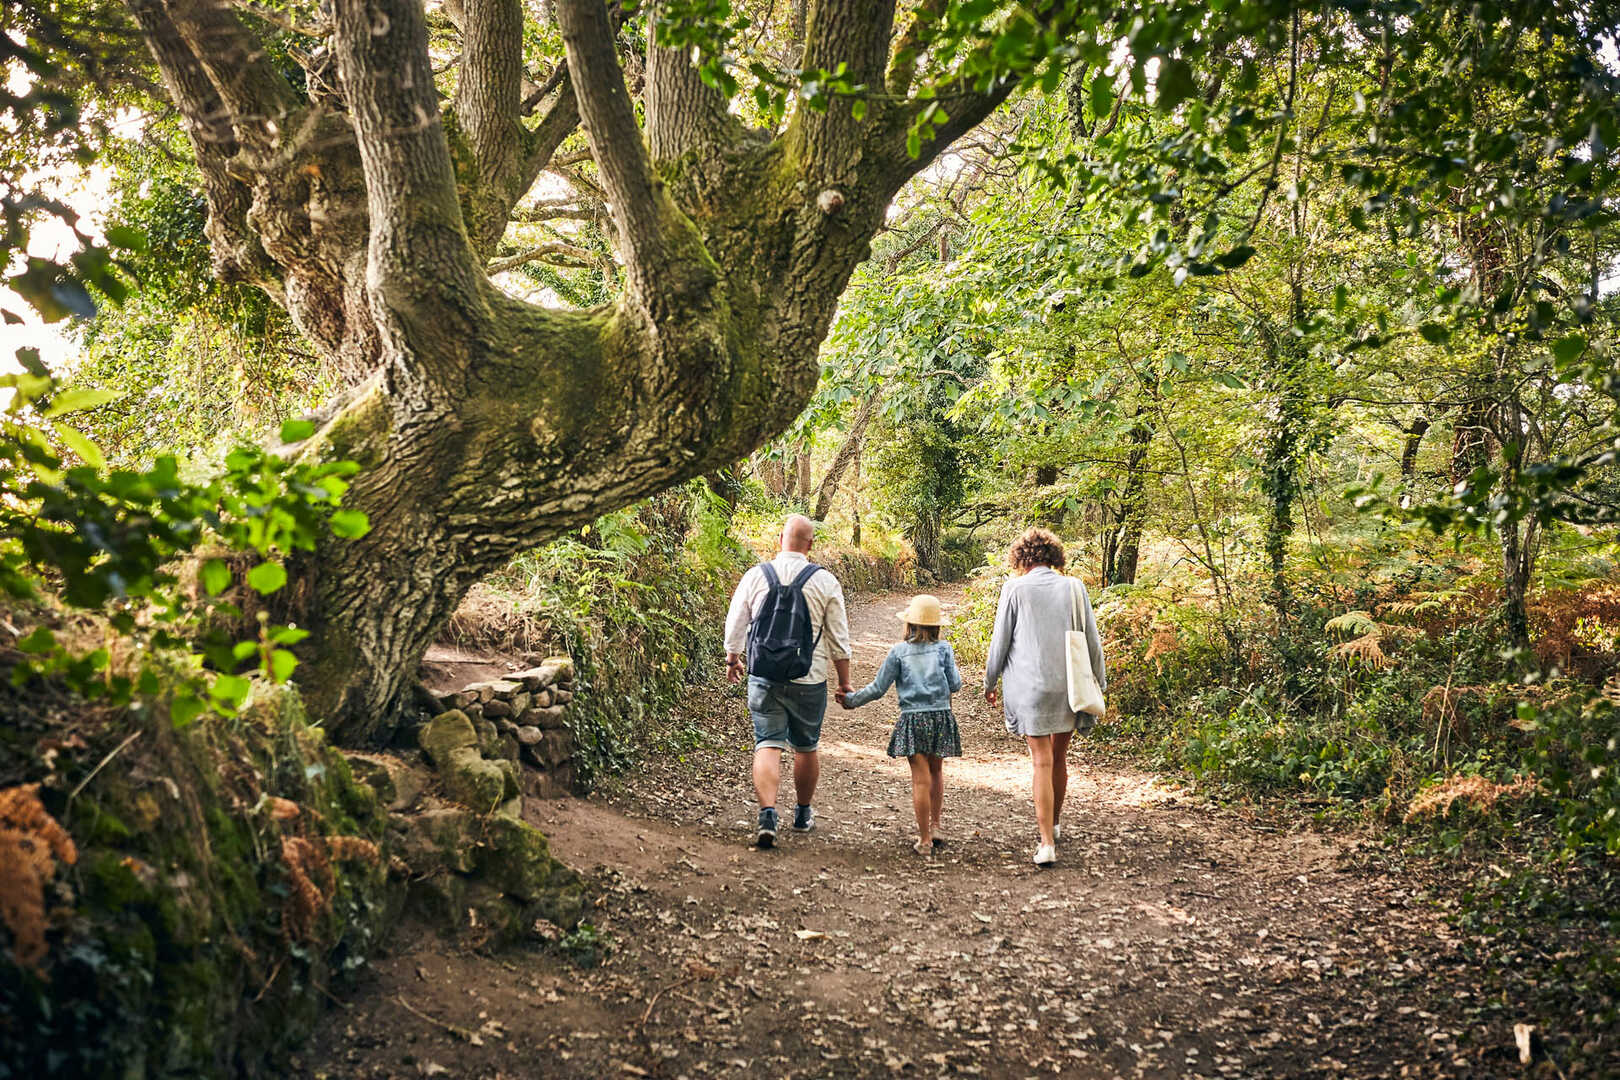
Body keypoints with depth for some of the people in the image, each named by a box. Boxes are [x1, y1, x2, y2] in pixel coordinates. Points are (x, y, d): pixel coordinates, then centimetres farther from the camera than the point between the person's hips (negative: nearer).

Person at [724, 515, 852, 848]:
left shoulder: (756, 575, -2)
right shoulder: (825, 581, -6)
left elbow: (734, 625, 8)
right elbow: (839, 639, -1)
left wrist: (732, 660, 26)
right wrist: (845, 682, 11)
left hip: (764, 677, 0)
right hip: (809, 680, 0)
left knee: (767, 746, 2)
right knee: (806, 748, 16)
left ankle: (767, 815, -17)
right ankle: (803, 815, 32)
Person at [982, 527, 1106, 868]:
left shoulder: (1015, 589, -6)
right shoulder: (1074, 587, 1)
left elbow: (1000, 641, -1)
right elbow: (1092, 638, 5)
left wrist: (990, 682, 12)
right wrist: (1100, 680, 16)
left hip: (1030, 686, -3)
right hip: (1069, 684, 3)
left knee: (1042, 761, 1)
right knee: (1059, 757, 18)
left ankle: (1047, 843, -4)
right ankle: (1054, 824, 36)